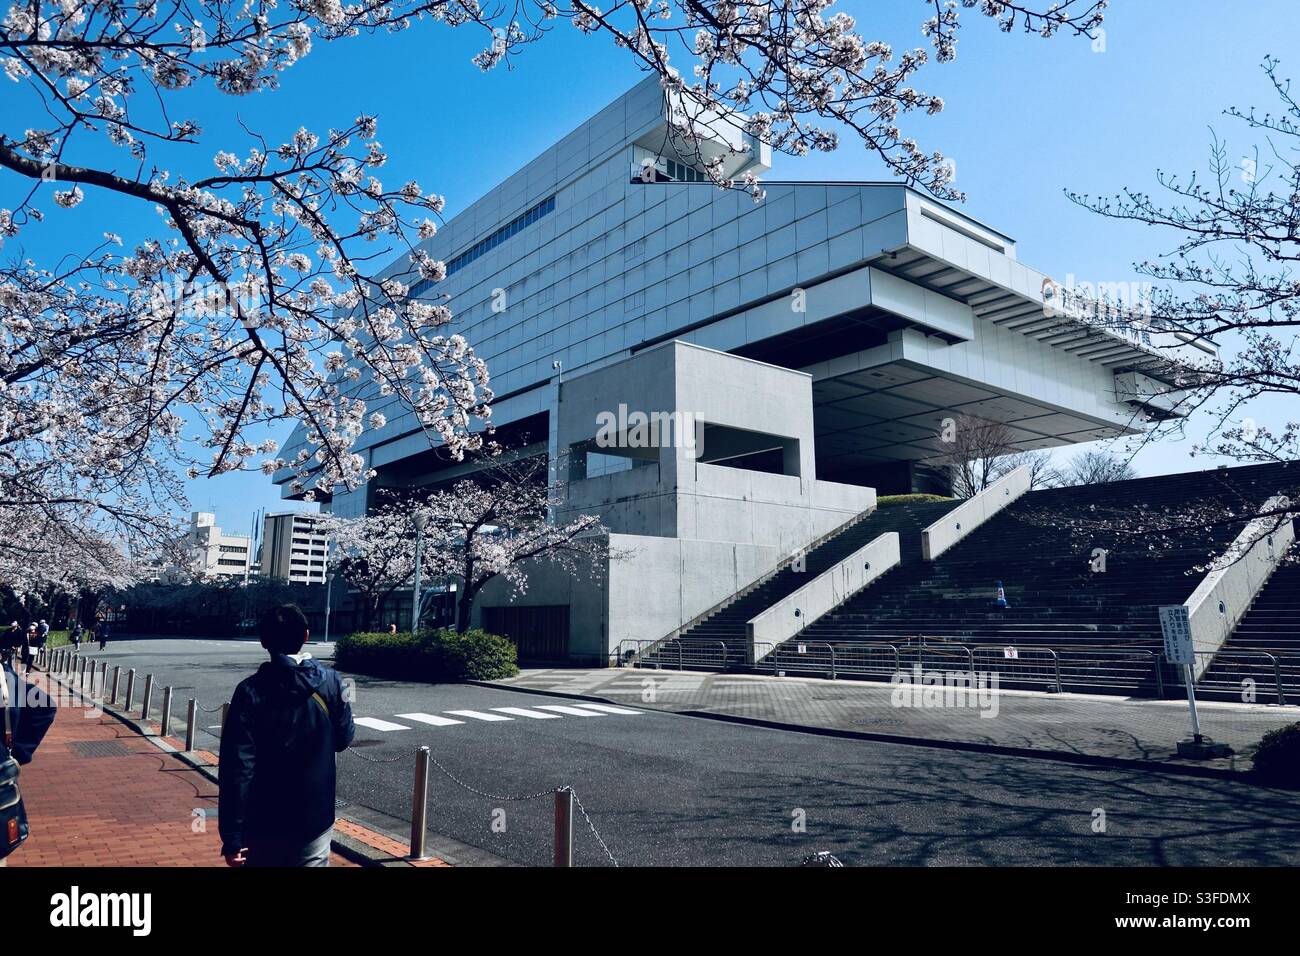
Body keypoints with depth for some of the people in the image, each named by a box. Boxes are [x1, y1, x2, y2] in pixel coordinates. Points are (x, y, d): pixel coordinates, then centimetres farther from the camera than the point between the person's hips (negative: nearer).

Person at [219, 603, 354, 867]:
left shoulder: (251, 691, -12)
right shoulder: (330, 682, -8)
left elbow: (236, 767, -15)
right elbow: (343, 738, 5)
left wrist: (231, 836, -11)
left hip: (263, 823, 0)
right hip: (315, 819, 0)